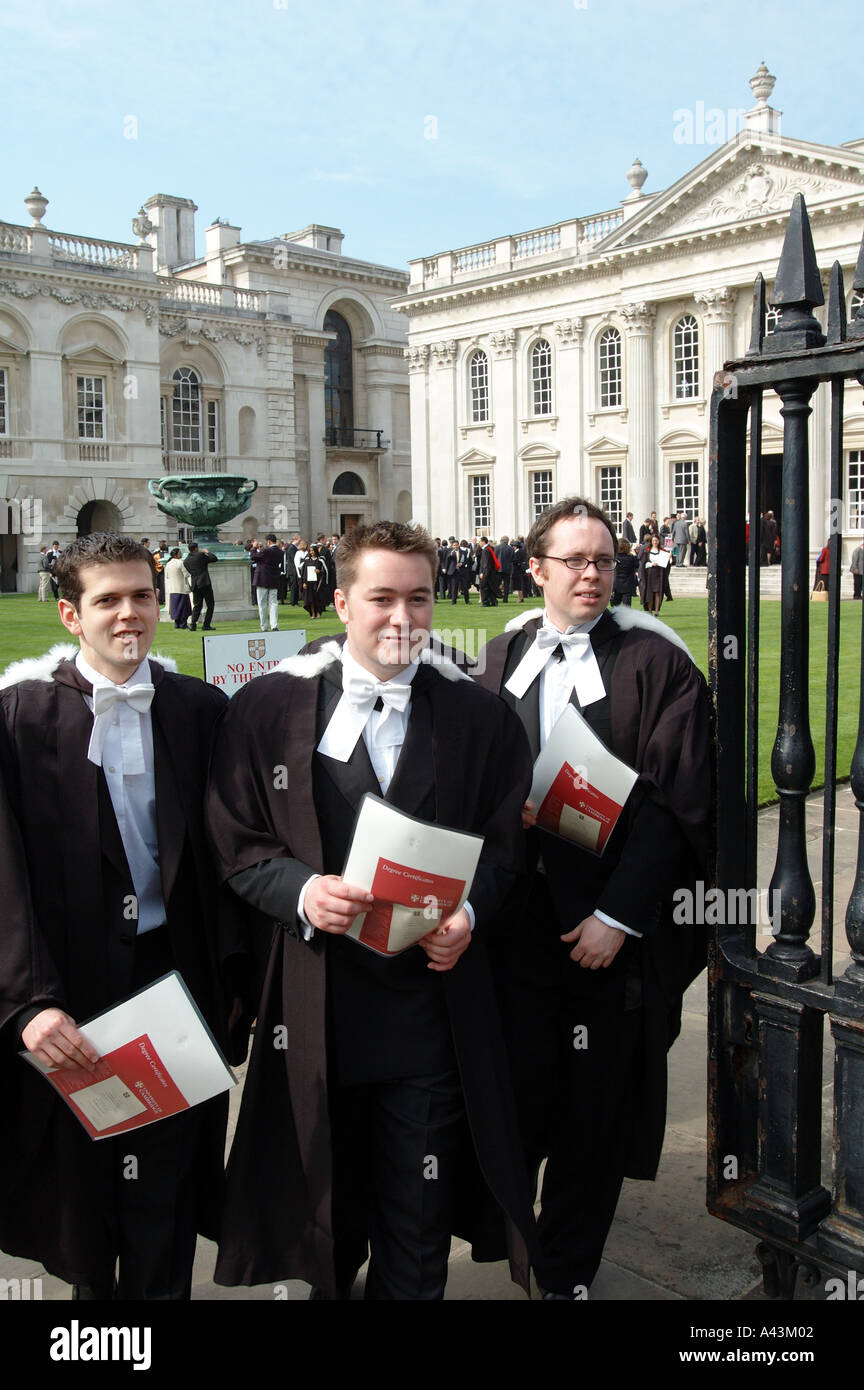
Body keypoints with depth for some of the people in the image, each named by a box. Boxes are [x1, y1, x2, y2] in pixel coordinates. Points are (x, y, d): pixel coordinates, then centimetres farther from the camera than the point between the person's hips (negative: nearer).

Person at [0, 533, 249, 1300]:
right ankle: (93, 1279, 40)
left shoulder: (200, 709, 2)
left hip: (178, 975, 1)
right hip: (72, 987, -1)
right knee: (81, 1174, 16)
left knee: (166, 1203, 7)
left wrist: (234, 971, 0)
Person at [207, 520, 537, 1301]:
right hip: (317, 1005, 0)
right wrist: (301, 891, -17)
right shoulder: (269, 709, -1)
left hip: (432, 997, 0)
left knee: (418, 1233, 12)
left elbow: (506, 842, 6)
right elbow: (238, 844, 2)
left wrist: (469, 913, -12)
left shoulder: (479, 716, 2)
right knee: (327, 1210, 19)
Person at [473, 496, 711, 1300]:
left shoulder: (656, 664, -5)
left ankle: (566, 1271, 29)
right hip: (515, 914, 3)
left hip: (609, 922, -2)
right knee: (516, 1090, 7)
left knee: (593, 1108, 9)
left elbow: (674, 803, -9)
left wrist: (619, 916, -14)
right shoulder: (501, 659, 8)